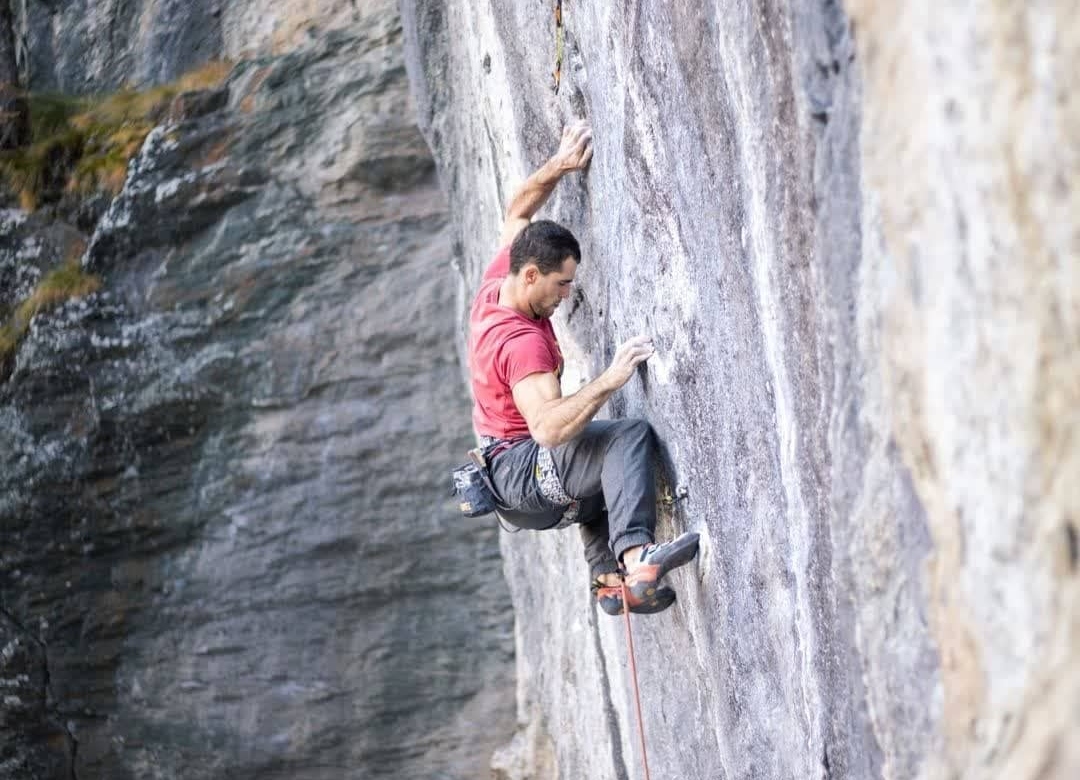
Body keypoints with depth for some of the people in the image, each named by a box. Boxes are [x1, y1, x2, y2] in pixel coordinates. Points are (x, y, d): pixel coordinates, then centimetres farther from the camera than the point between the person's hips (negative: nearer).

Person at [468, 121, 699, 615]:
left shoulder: (495, 286, 1)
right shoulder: (521, 342, -27)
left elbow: (517, 213, 20)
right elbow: (547, 427, -41)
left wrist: (558, 166, 10)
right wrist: (610, 380, -45)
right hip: (523, 470, -11)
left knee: (599, 474, 39)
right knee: (631, 437, -32)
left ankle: (610, 579, 31)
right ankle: (636, 556, -48)